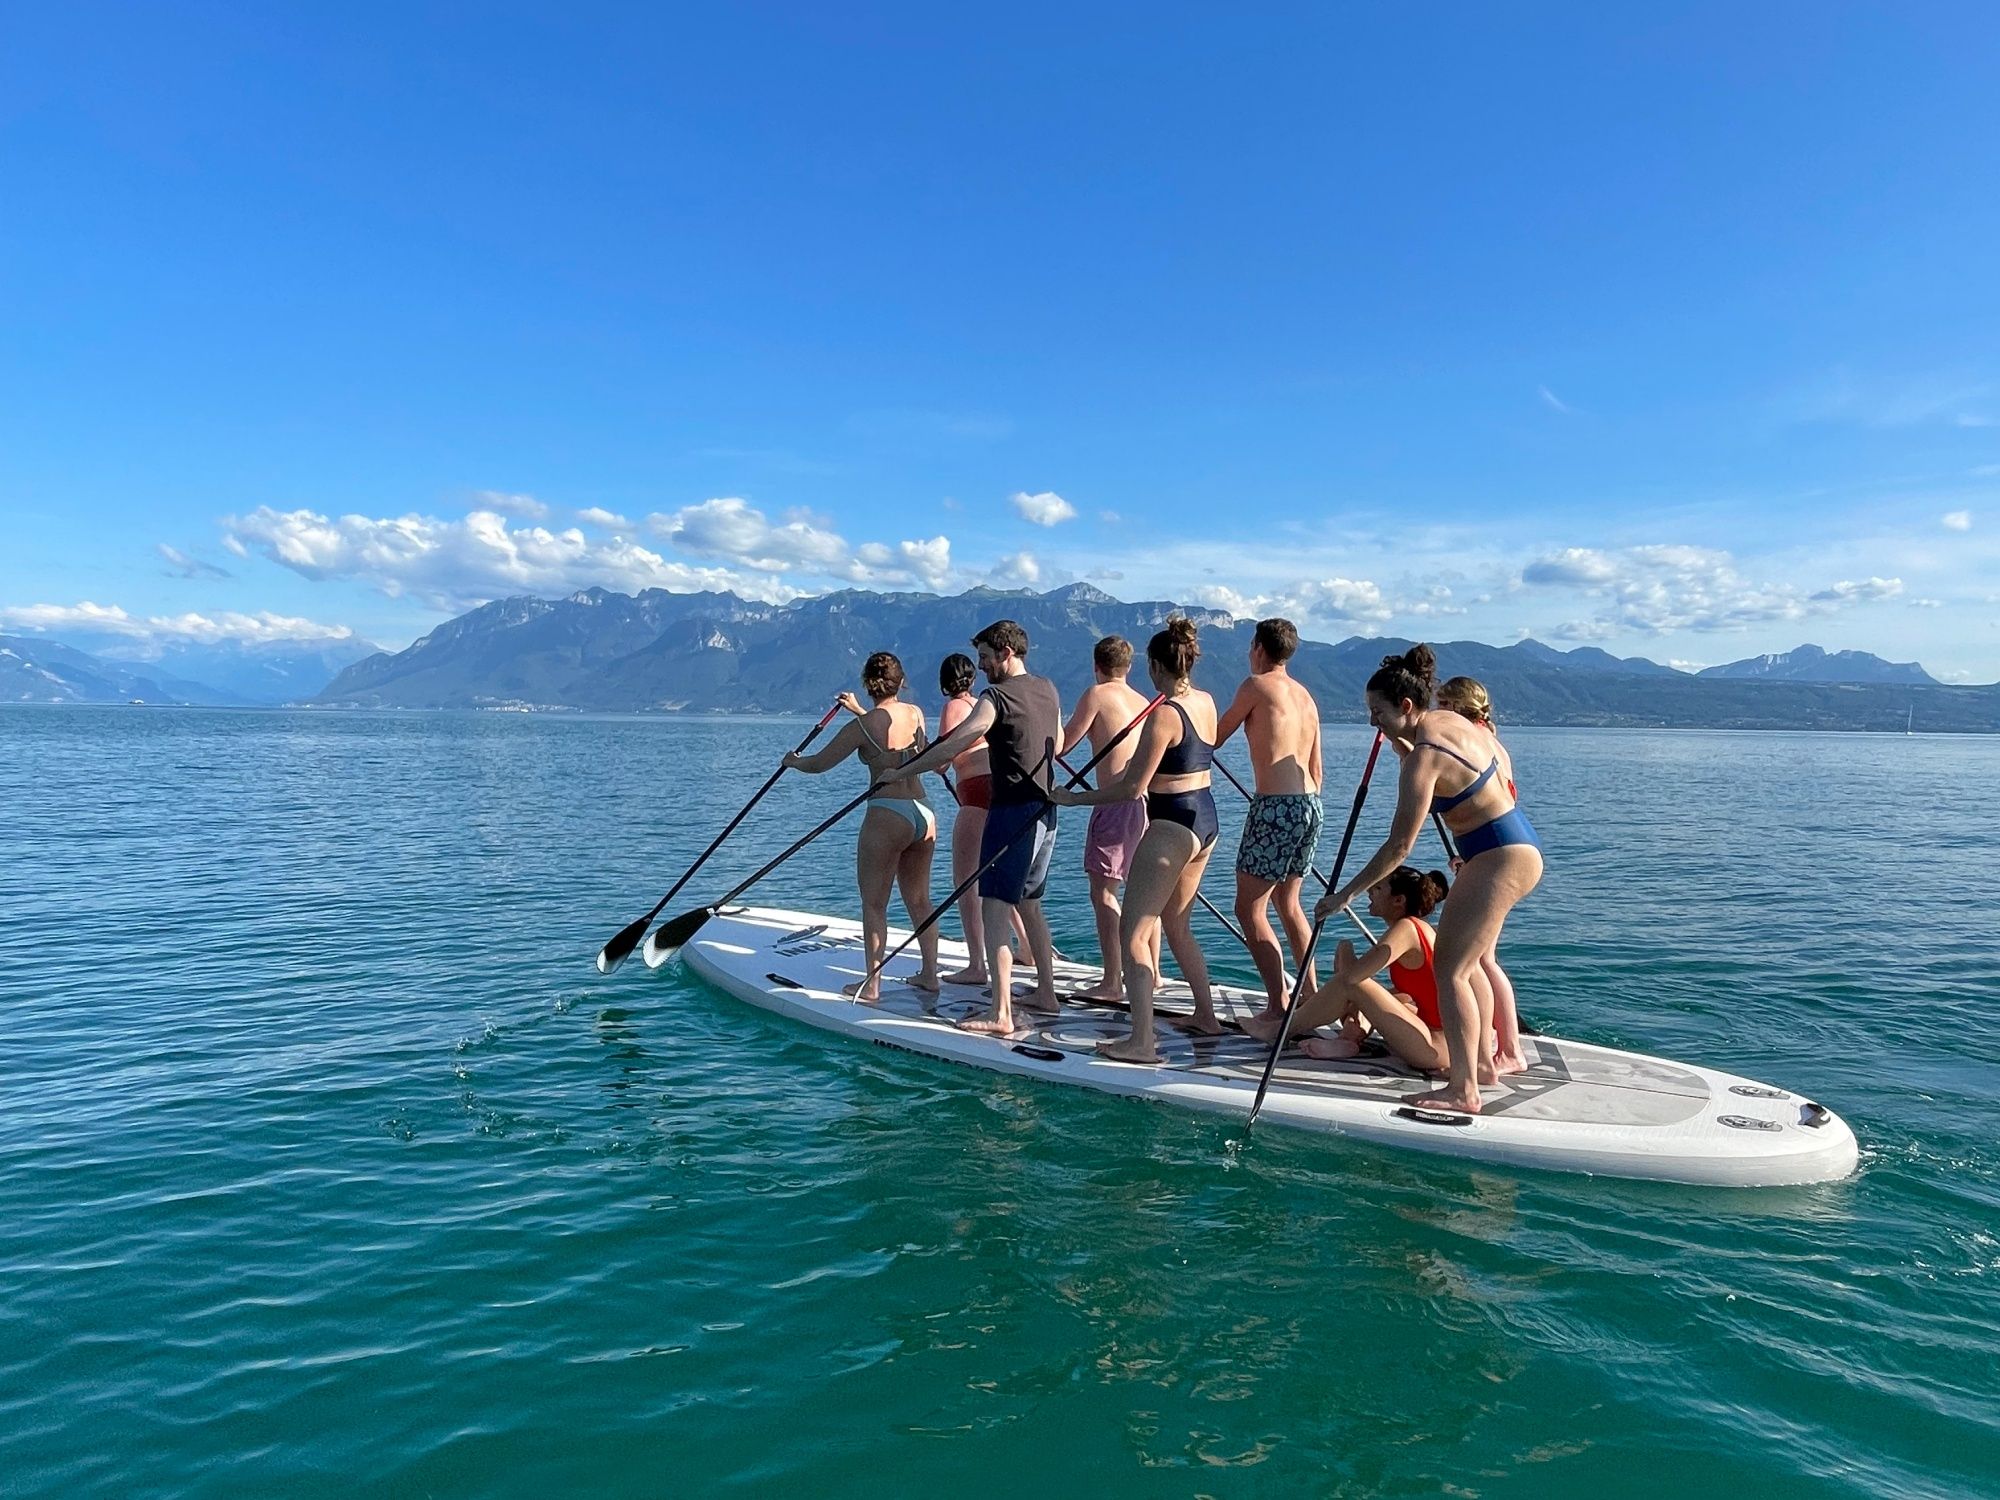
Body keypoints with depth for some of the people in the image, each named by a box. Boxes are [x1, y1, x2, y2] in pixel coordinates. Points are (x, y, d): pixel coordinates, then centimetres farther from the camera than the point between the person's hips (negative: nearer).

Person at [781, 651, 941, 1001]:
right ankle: (929, 974, 22)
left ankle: (872, 984, 7)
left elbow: (817, 764, 0)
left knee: (874, 904, 4)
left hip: (886, 817, -6)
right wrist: (861, 711, 41)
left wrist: (792, 760, 21)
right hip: (924, 815, 6)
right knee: (919, 900, 16)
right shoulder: (917, 714, 6)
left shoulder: (861, 727, -9)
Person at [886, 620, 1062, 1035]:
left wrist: (898, 773, -14)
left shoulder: (997, 696, -13)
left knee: (995, 909, -9)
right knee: (1029, 904, 21)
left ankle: (1001, 1015, -14)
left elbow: (952, 746, -20)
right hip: (1045, 812, 9)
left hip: (1012, 811, -9)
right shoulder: (1048, 690, 11)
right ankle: (1046, 994, 28)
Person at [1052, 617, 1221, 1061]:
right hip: (1205, 820, 9)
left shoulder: (1164, 713, -18)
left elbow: (1133, 787, -19)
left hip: (1172, 825, -9)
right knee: (1176, 925, 23)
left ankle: (1142, 1041, -10)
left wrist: (1073, 798, -11)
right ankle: (1206, 1016, 32)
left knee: (1133, 932, -6)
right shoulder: (1206, 703, 7)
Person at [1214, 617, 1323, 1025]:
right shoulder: (1305, 696, 18)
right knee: (1288, 903, 22)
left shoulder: (1256, 685, -3)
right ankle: (1310, 995, 27)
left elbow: (1214, 740, 4)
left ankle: (1278, 1005, -7)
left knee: (1250, 909, -2)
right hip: (1310, 805, 8)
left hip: (1276, 806, -8)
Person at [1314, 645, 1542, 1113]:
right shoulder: (1448, 719, 4)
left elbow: (1398, 847, -22)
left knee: (1449, 970, -9)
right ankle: (1483, 1063, 29)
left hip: (1500, 858, -10)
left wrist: (1345, 894, -16)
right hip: (1519, 846, 10)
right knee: (1466, 960, 19)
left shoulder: (1423, 758, -22)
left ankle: (1463, 1091, -8)